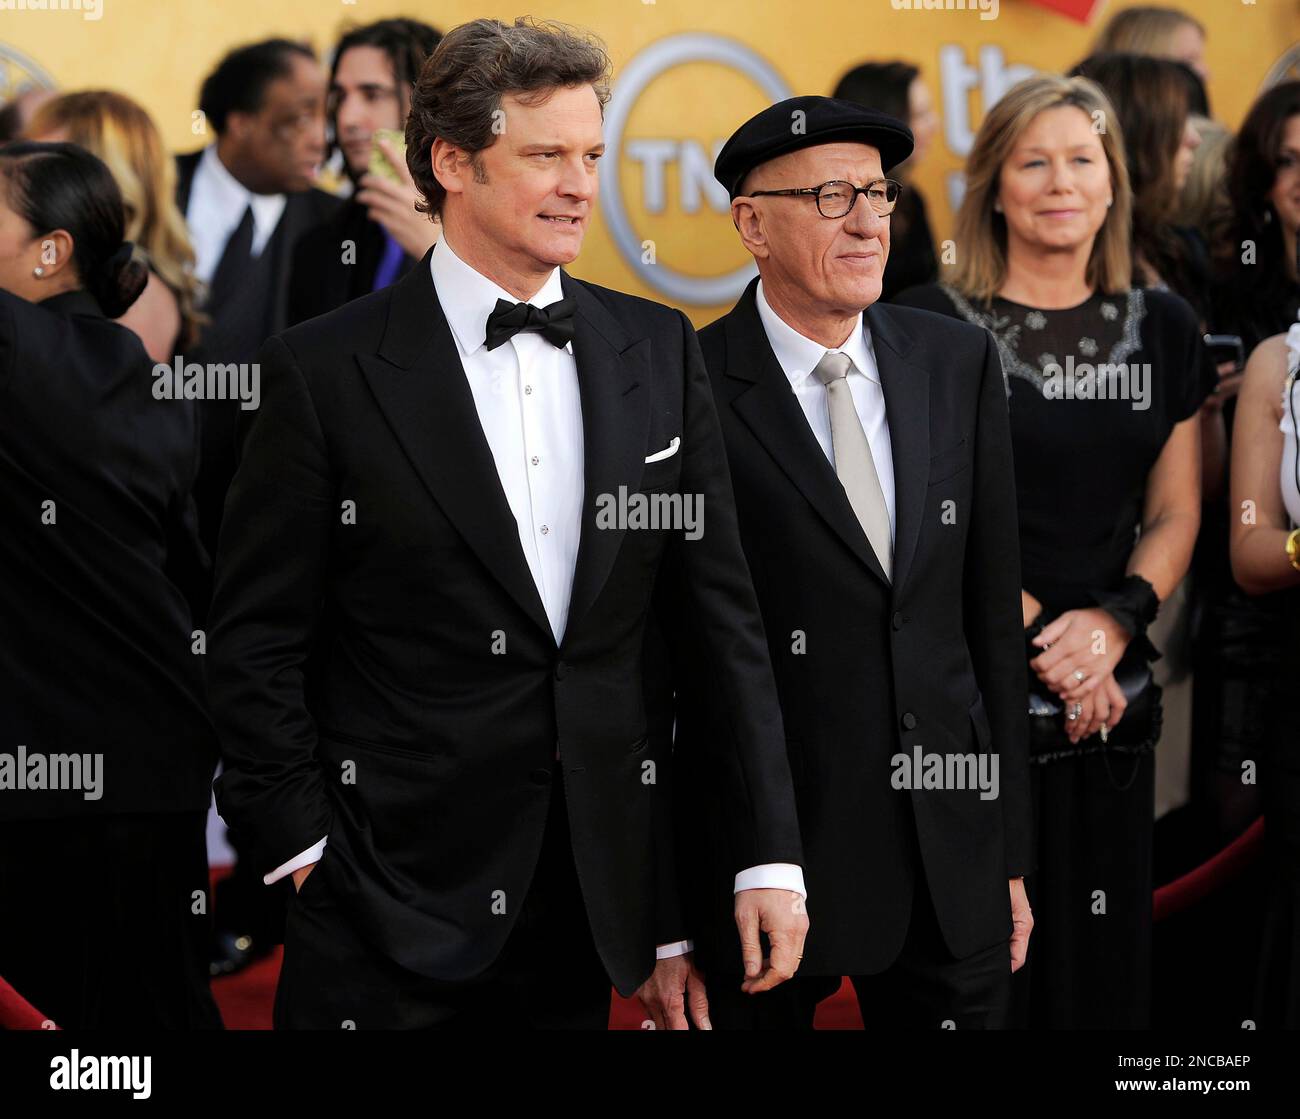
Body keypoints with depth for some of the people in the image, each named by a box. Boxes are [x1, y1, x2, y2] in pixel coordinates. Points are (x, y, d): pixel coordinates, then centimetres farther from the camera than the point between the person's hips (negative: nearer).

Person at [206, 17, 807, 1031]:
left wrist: (769, 859, 2)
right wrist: (306, 848, -7)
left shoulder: (660, 350, 7)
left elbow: (722, 614, 6)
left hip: (592, 907, 3)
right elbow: (258, 639, -2)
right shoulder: (326, 370, -4)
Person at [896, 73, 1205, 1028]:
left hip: (1116, 704, 4)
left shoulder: (1162, 329, 10)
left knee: (1107, 967, 8)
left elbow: (1175, 513, 10)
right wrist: (1039, 638, -12)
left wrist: (1111, 625, -8)